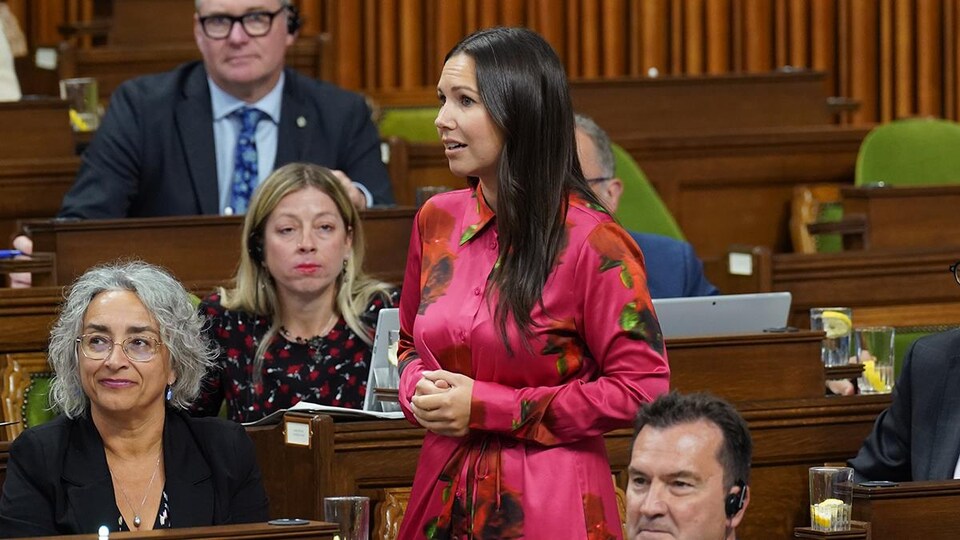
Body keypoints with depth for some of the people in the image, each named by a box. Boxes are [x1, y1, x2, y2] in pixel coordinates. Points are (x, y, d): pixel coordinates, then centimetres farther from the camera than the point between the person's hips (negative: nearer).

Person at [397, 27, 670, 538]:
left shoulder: (591, 242, -14)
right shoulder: (437, 221, 4)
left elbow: (642, 387, -15)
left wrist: (487, 408, -17)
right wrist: (420, 392, -6)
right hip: (445, 493, 6)